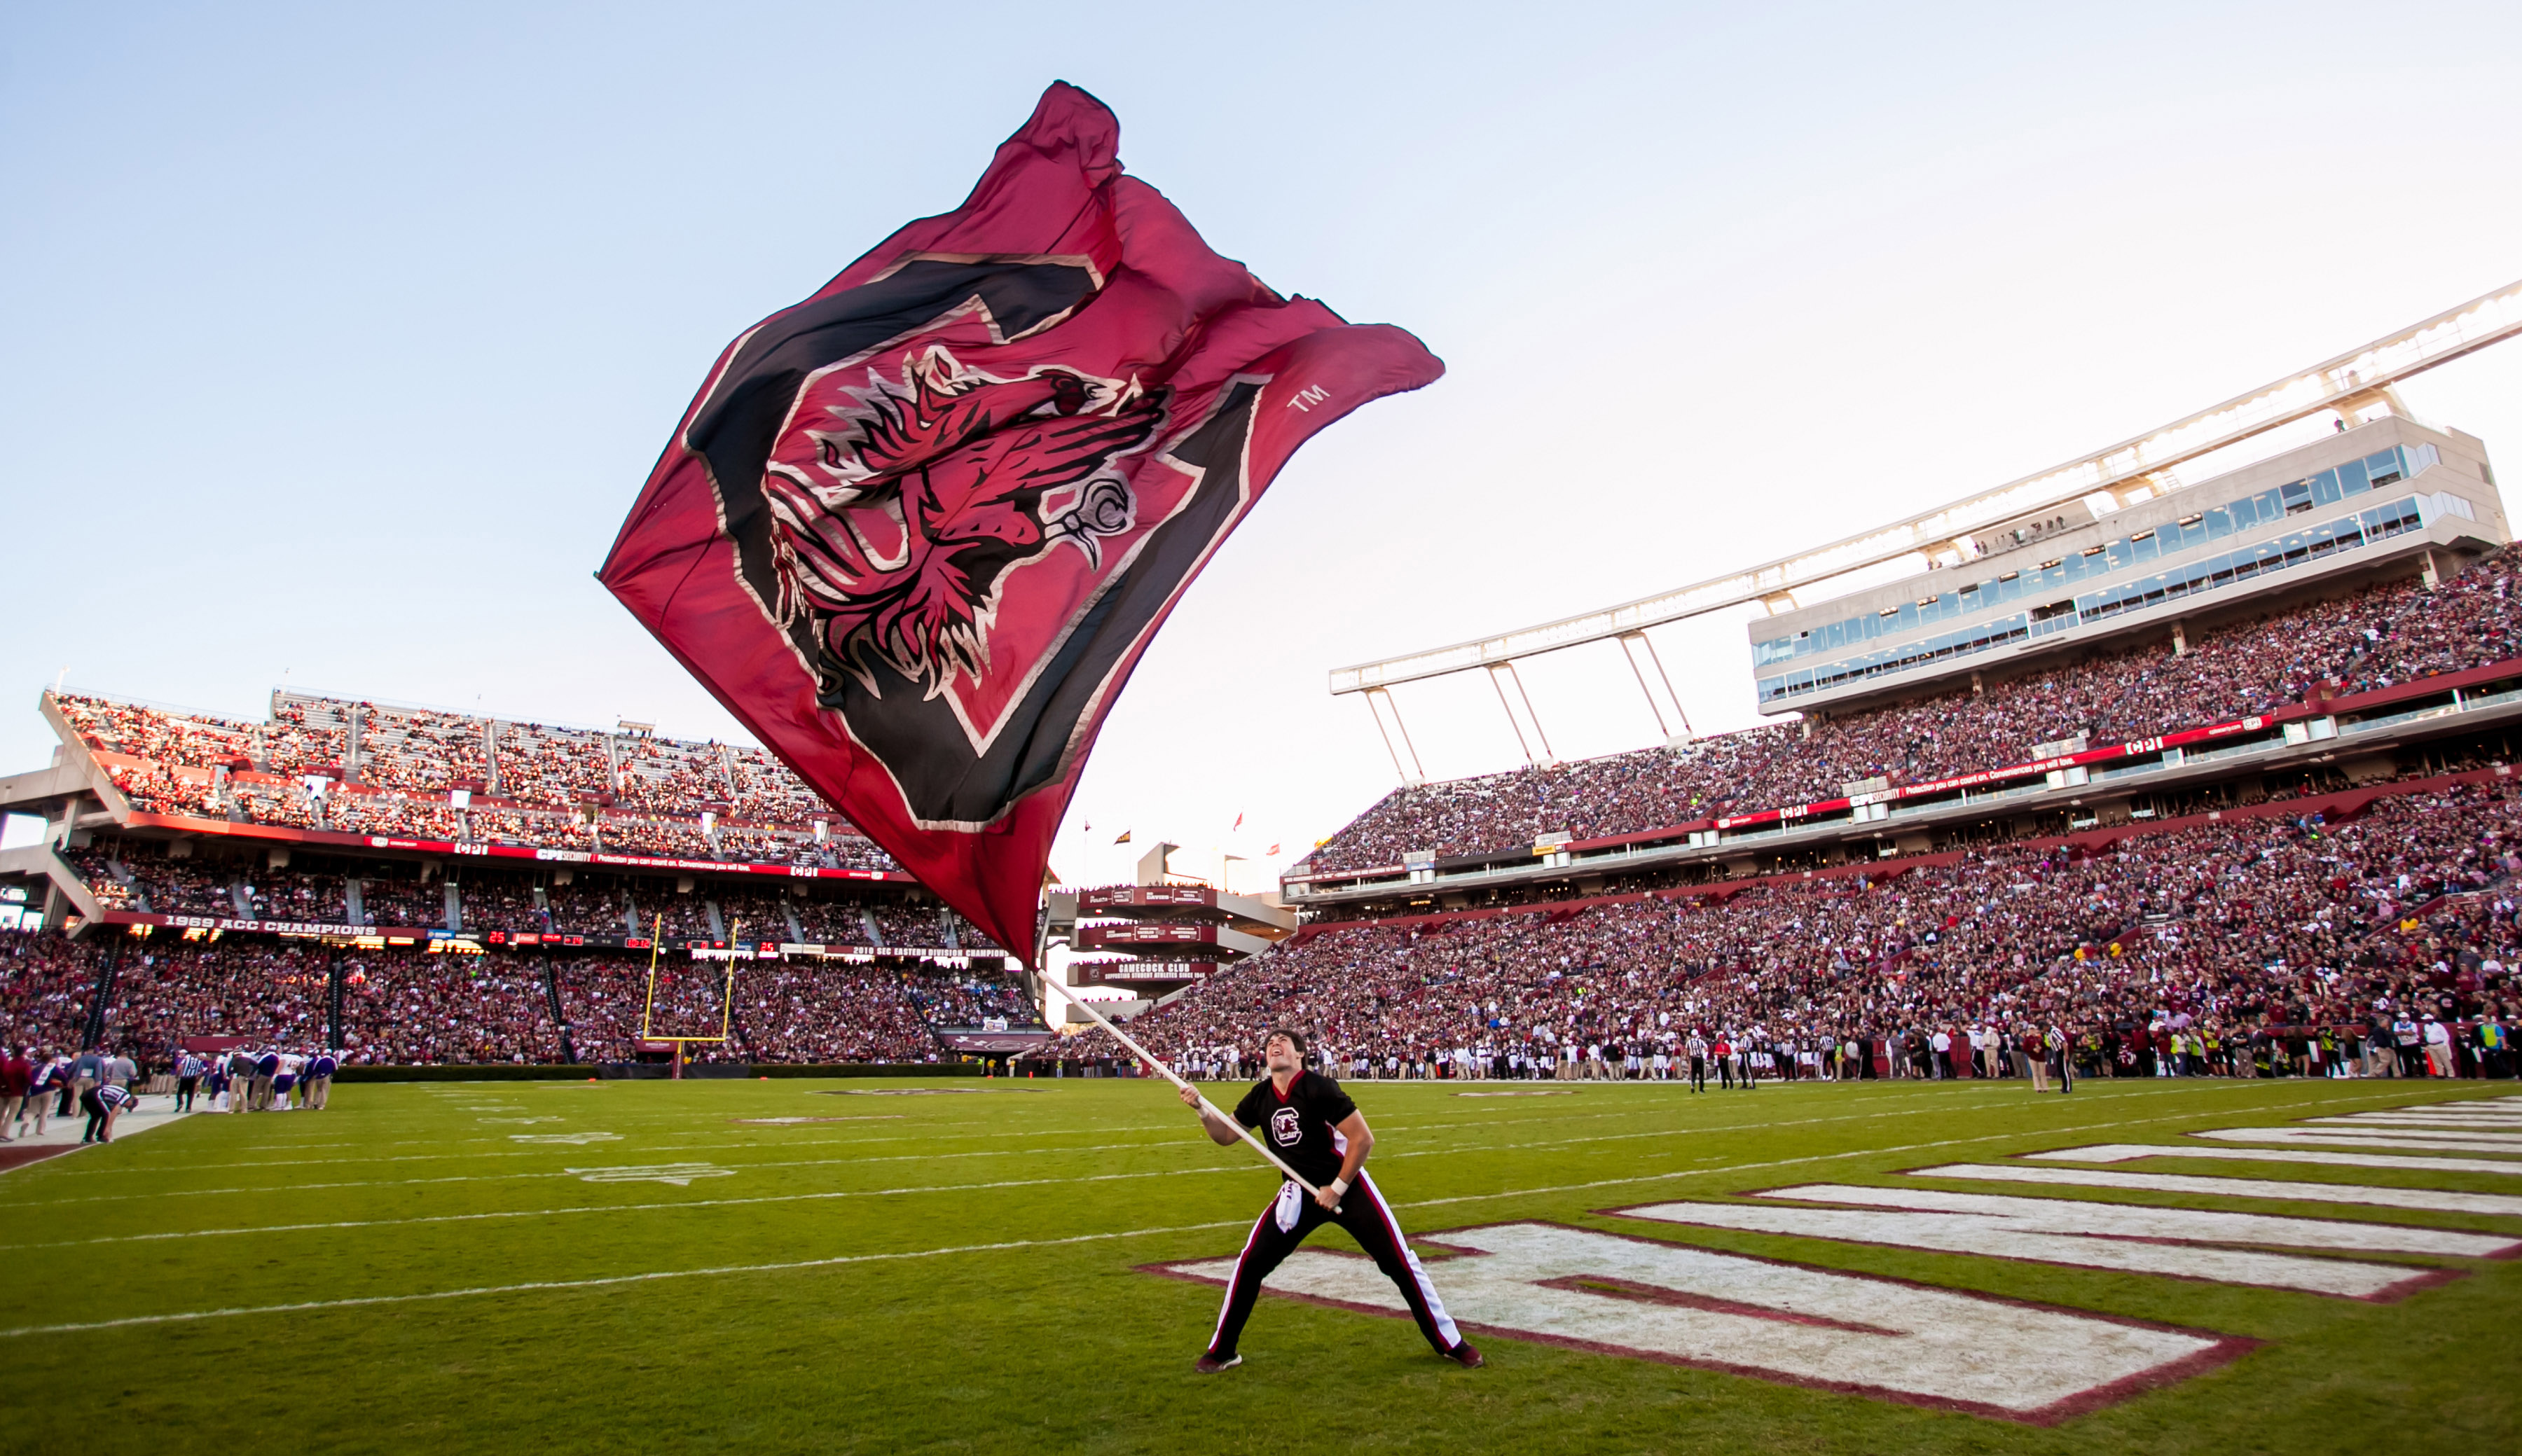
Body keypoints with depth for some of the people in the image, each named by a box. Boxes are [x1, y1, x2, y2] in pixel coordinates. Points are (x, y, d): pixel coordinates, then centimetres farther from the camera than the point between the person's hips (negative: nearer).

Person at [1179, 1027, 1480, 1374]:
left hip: (1348, 1186, -4)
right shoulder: (1260, 1097, -3)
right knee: (1250, 1263, -5)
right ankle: (1221, 1351, 11)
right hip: (1299, 1192, 5)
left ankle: (1450, 1343, 13)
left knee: (1400, 1262, -5)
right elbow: (1225, 1136, 9)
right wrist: (1202, 1111, -9)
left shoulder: (1318, 1088, -21)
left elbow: (1363, 1139, -20)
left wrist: (1337, 1188, -16)